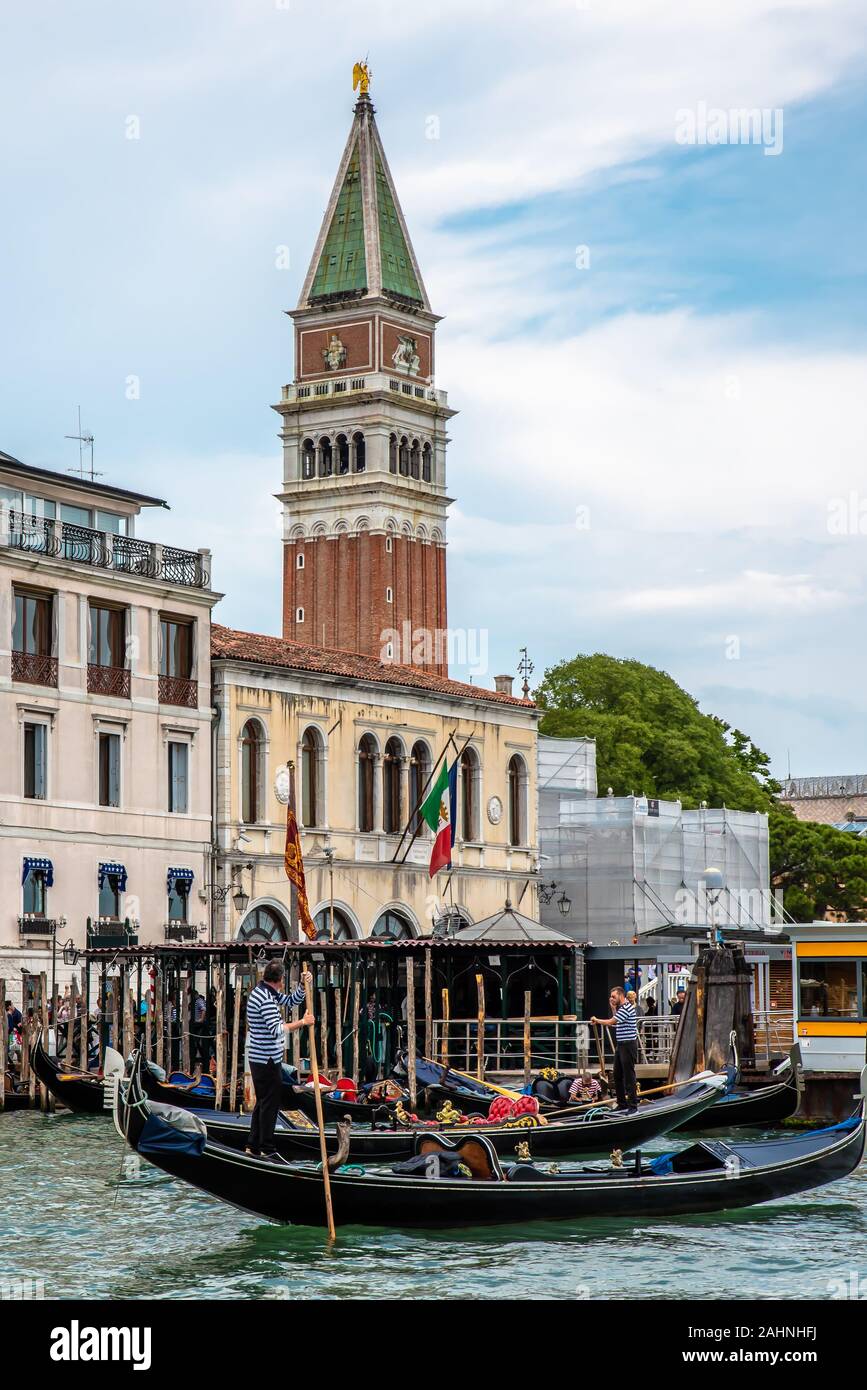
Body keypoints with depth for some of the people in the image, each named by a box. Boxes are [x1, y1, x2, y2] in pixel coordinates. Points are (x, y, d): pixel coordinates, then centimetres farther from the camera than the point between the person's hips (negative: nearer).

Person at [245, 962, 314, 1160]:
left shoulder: (266, 993, 12)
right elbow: (276, 1030, -27)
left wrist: (303, 985, 7)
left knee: (263, 1102, 17)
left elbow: (292, 1001, 22)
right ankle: (266, 1150, 1)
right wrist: (302, 1022, -21)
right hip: (267, 1060, -11)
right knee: (270, 1104, -4)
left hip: (261, 1059, 11)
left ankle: (254, 1146, 23)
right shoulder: (265, 999, -20)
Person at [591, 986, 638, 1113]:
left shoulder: (627, 1008, -16)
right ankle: (622, 1104, 20)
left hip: (628, 1045, -10)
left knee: (629, 1075, -8)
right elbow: (616, 1023, 24)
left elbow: (611, 1022, -19)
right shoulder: (622, 1007, 15)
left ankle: (633, 1105, -5)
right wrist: (613, 1008, 15)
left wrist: (596, 1020, -3)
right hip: (621, 1045, 10)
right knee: (617, 1075, 13)